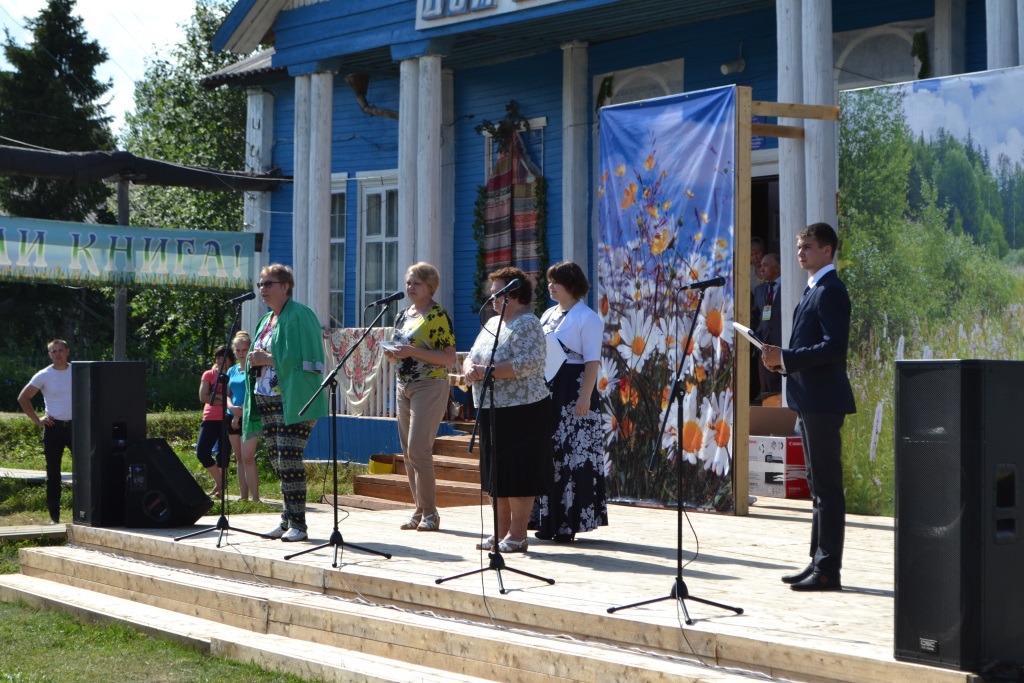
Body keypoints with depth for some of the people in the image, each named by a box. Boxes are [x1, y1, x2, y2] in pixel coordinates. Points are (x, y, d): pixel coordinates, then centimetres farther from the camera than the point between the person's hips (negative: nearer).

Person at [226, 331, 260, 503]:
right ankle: (243, 496, 9)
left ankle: (255, 498, -17)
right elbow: (227, 394, 14)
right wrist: (232, 407, -7)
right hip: (233, 418, 7)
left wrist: (241, 412, -14)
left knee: (247, 457, -15)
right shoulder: (232, 371, 15)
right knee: (239, 458, 7)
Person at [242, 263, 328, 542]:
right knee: (277, 461, 9)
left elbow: (300, 358, -17)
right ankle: (287, 519, 16)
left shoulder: (300, 316, -8)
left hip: (292, 400, -9)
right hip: (267, 400, 9)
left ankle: (298, 523, -8)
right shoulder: (267, 320, 20)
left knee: (289, 460, -12)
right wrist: (255, 360, 3)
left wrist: (268, 359, -14)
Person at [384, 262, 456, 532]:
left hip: (430, 386, -8)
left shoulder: (437, 315, -8)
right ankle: (420, 510, 13)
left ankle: (430, 513, -7)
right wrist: (393, 354, 1)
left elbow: (449, 358, -14)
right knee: (408, 452, 6)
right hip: (404, 386, 8)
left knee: (418, 449, -14)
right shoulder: (404, 315, 15)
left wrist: (412, 351, -21)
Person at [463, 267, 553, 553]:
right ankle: (501, 533, 21)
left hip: (521, 411, -9)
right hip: (492, 411, 9)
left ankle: (517, 536, 1)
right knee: (495, 474, 12)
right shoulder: (492, 323, 17)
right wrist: (469, 367, -5)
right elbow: (472, 356, 19)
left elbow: (527, 364, -23)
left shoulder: (527, 324, -10)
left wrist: (486, 371, -23)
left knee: (517, 475, -5)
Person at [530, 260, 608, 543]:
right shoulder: (548, 315, 17)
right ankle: (547, 520, 15)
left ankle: (570, 522, -1)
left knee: (573, 455, -5)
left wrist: (585, 396, -20)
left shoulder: (587, 318, -6)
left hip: (572, 392, -8)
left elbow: (592, 361, -12)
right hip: (546, 390, 8)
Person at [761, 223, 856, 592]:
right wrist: (781, 358, 9)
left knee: (827, 486, -7)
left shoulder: (830, 291, -13)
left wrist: (786, 357, -21)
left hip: (823, 401, -11)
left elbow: (834, 346, -23)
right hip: (808, 401, 11)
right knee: (818, 485, 15)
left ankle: (828, 571, -4)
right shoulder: (814, 289, 18)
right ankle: (818, 561, 22)